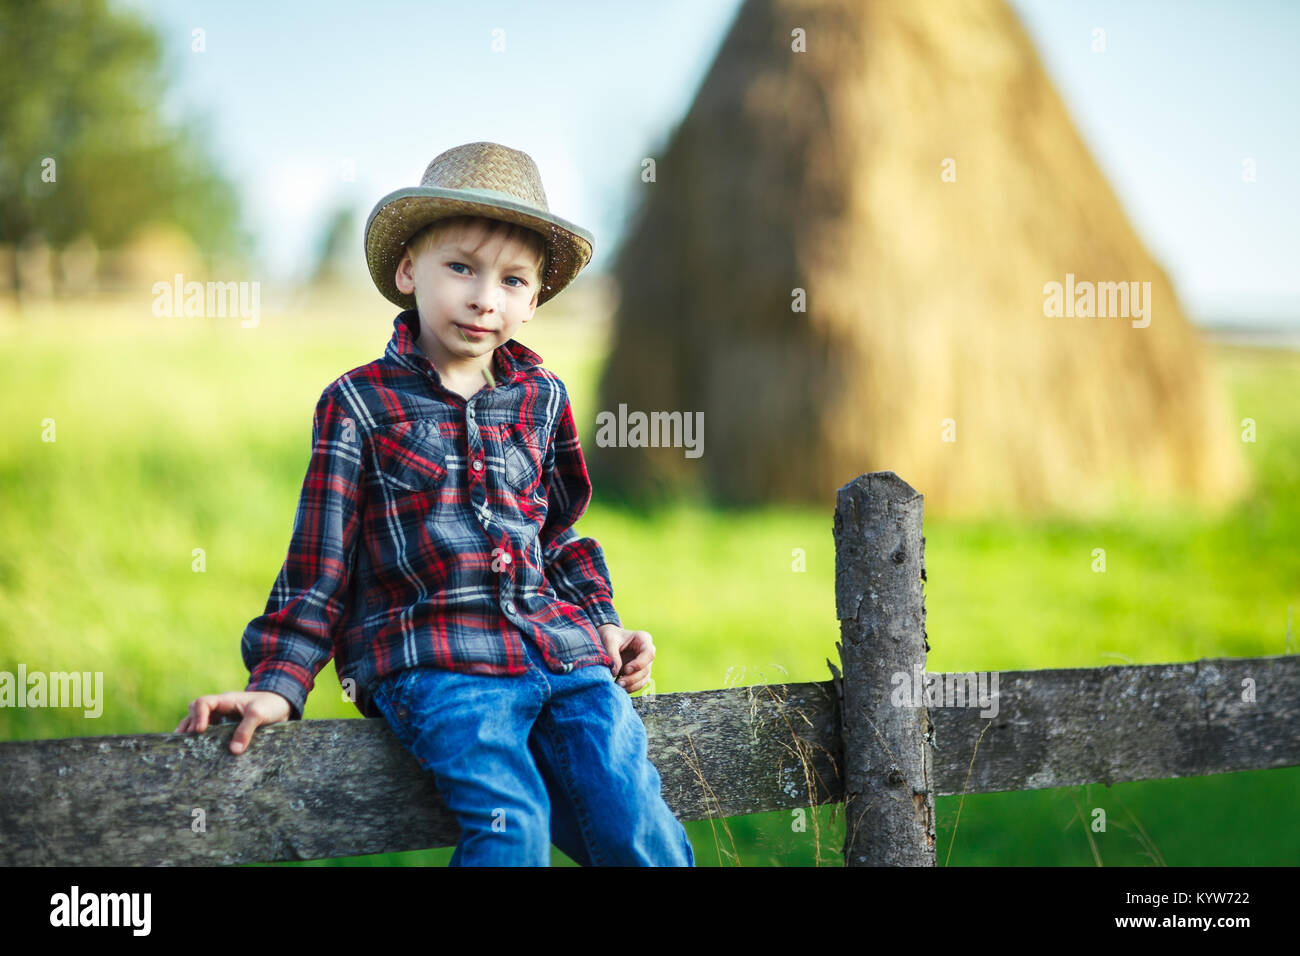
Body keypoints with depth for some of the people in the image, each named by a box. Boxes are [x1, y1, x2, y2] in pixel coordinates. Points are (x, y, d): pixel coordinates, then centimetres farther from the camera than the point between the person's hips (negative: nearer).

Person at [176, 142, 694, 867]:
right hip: (432, 663, -4)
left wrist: (601, 623, 18)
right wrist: (277, 685, -1)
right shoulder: (359, 404, 6)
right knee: (512, 822, -30)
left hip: (559, 649, 4)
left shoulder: (542, 398, 18)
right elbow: (319, 565, 6)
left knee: (635, 822, -19)